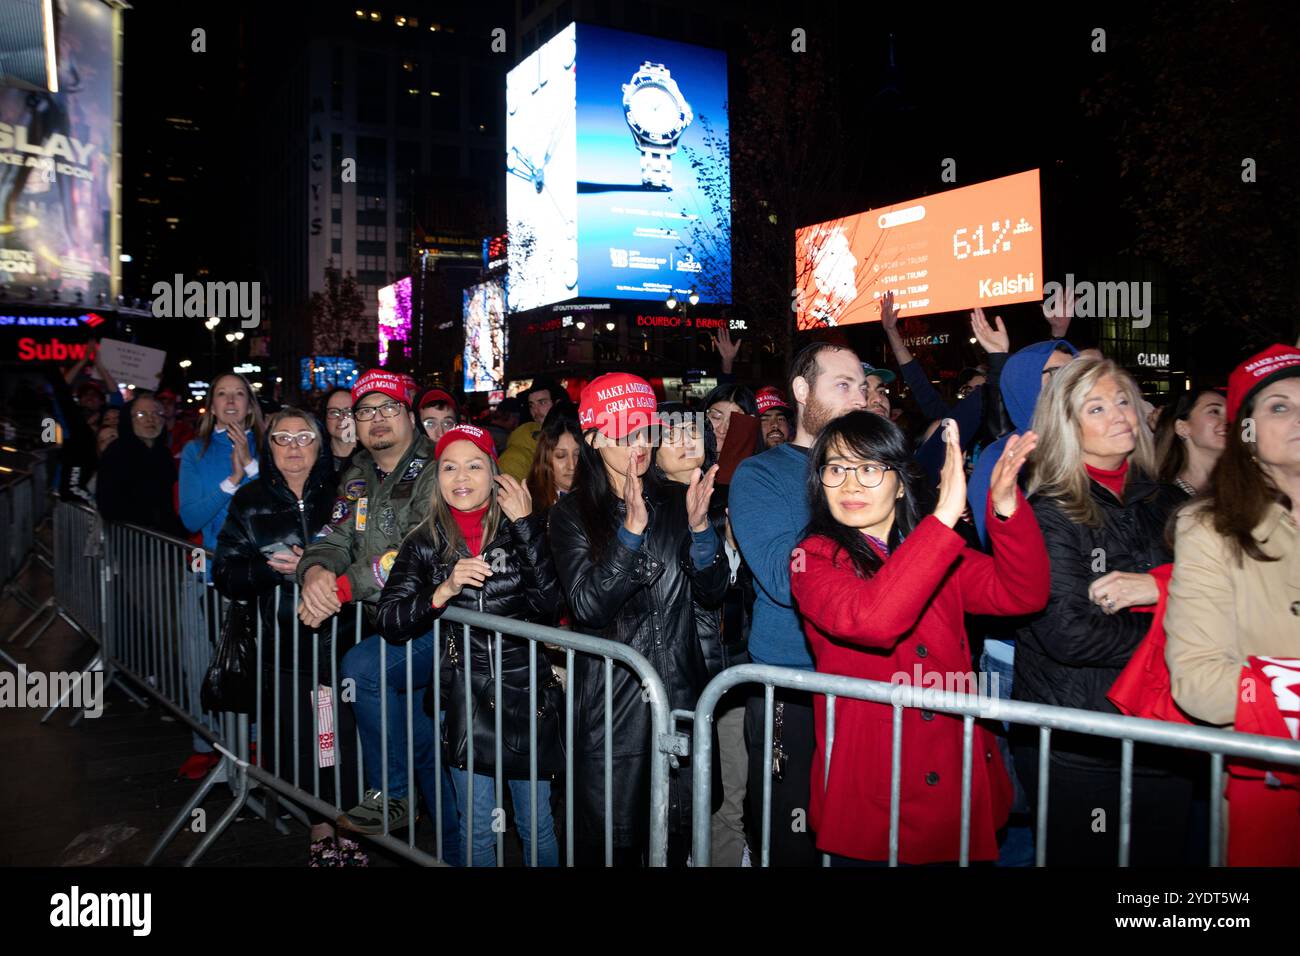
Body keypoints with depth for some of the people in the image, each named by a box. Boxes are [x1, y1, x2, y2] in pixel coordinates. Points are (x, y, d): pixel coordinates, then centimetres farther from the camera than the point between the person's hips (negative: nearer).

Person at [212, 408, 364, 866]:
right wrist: (273, 570, -13)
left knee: (345, 738, -2)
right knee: (297, 738, 2)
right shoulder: (250, 501, 9)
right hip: (282, 642, 1)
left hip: (340, 636, -1)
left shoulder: (341, 493, 5)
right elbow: (226, 574, 4)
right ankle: (320, 829, 21)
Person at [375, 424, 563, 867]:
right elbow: (388, 622, -5)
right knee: (476, 829, 12)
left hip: (525, 694, -1)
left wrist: (526, 525, -16)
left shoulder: (522, 530, 0)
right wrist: (443, 591, -20)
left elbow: (550, 602, -14)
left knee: (537, 825, 10)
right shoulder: (424, 543, 2)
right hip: (463, 700, 1)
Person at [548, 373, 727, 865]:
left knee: (677, 829, 14)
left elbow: (711, 594, 1)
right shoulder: (572, 513, -4)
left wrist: (699, 525, -15)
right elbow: (587, 606, -17)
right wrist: (632, 528, -25)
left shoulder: (674, 502, 5)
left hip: (680, 688, 3)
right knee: (612, 837, 6)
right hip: (610, 695, -3)